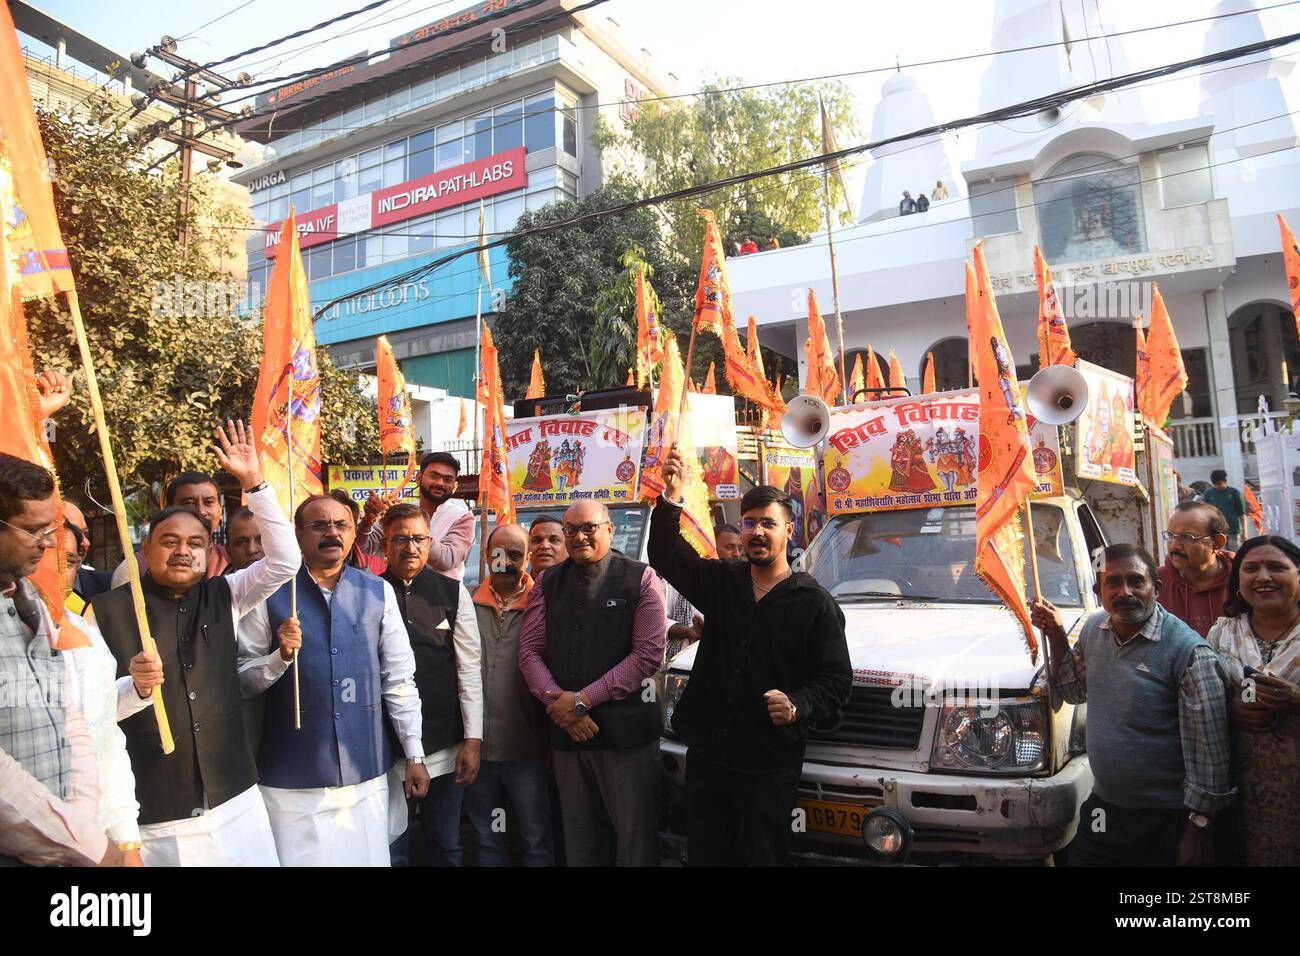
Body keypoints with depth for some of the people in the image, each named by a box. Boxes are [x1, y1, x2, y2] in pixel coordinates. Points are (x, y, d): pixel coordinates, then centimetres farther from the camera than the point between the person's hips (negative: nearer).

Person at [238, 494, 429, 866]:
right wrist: (281, 655, -18)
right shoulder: (271, 594, -3)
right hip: (292, 780, -1)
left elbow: (399, 679, 4)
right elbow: (241, 680, 0)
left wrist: (414, 755, 5)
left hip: (367, 771, 2)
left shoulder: (378, 592, 2)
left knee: (370, 858, 9)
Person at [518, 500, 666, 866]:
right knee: (580, 843, 14)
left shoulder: (640, 579, -3)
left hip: (625, 729, -3)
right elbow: (530, 651, 5)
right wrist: (560, 704, -11)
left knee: (635, 842, 3)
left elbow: (649, 653, -10)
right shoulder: (548, 584, 10)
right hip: (566, 732, 4)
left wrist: (584, 699, -12)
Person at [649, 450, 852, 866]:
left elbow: (836, 680, -5)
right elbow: (667, 555, -1)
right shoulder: (722, 582, 9)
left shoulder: (816, 603, -3)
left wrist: (798, 706, -25)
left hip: (769, 767, -4)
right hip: (706, 755, 4)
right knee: (704, 854, 14)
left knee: (762, 856, 6)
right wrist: (672, 496, -15)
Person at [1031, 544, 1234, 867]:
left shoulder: (1189, 651, -18)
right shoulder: (1093, 629, 2)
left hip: (1165, 820, -6)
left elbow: (1207, 746, -17)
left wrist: (1200, 828, -16)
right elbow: (1074, 691, 17)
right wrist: (1055, 634, 4)